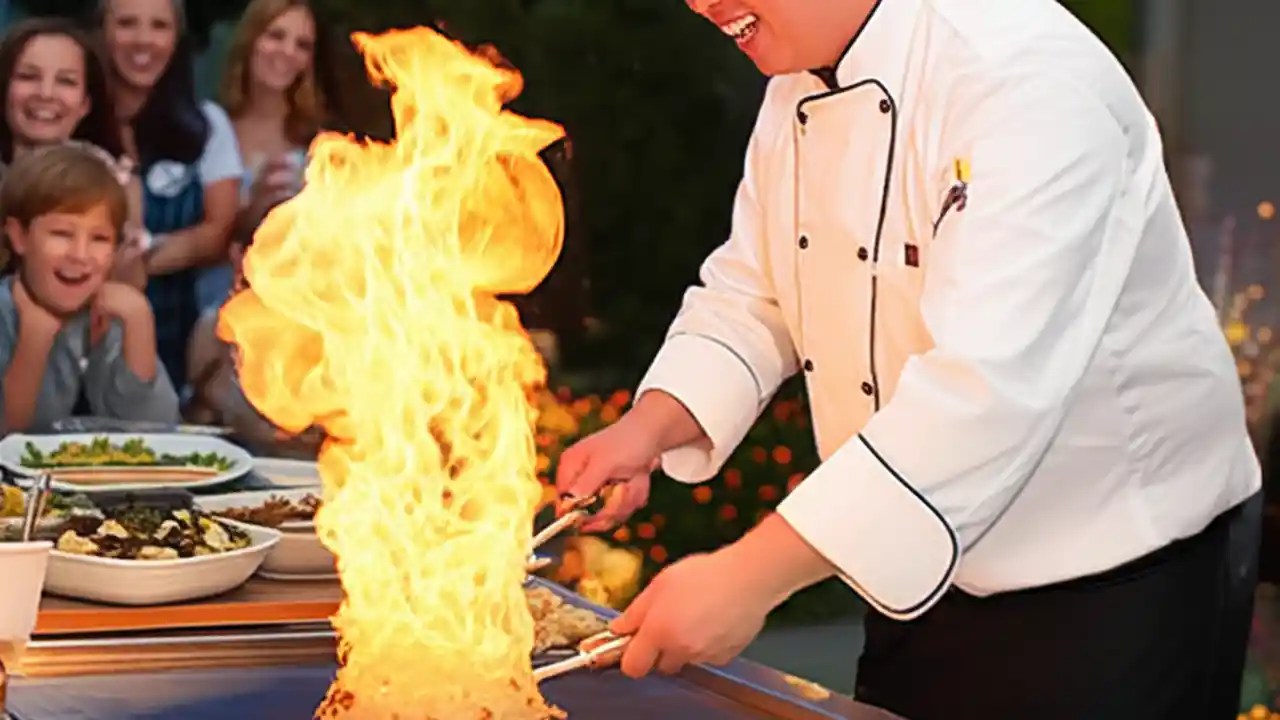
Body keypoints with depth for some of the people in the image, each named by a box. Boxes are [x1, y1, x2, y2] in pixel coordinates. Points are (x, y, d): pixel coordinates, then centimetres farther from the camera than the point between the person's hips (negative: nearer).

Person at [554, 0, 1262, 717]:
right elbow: (749, 298, 9)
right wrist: (649, 429, -11)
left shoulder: (1028, 79, -27)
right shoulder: (797, 94, 0)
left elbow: (987, 388, -36)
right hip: (927, 576, 8)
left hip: (1114, 583, -7)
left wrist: (748, 578, -38)